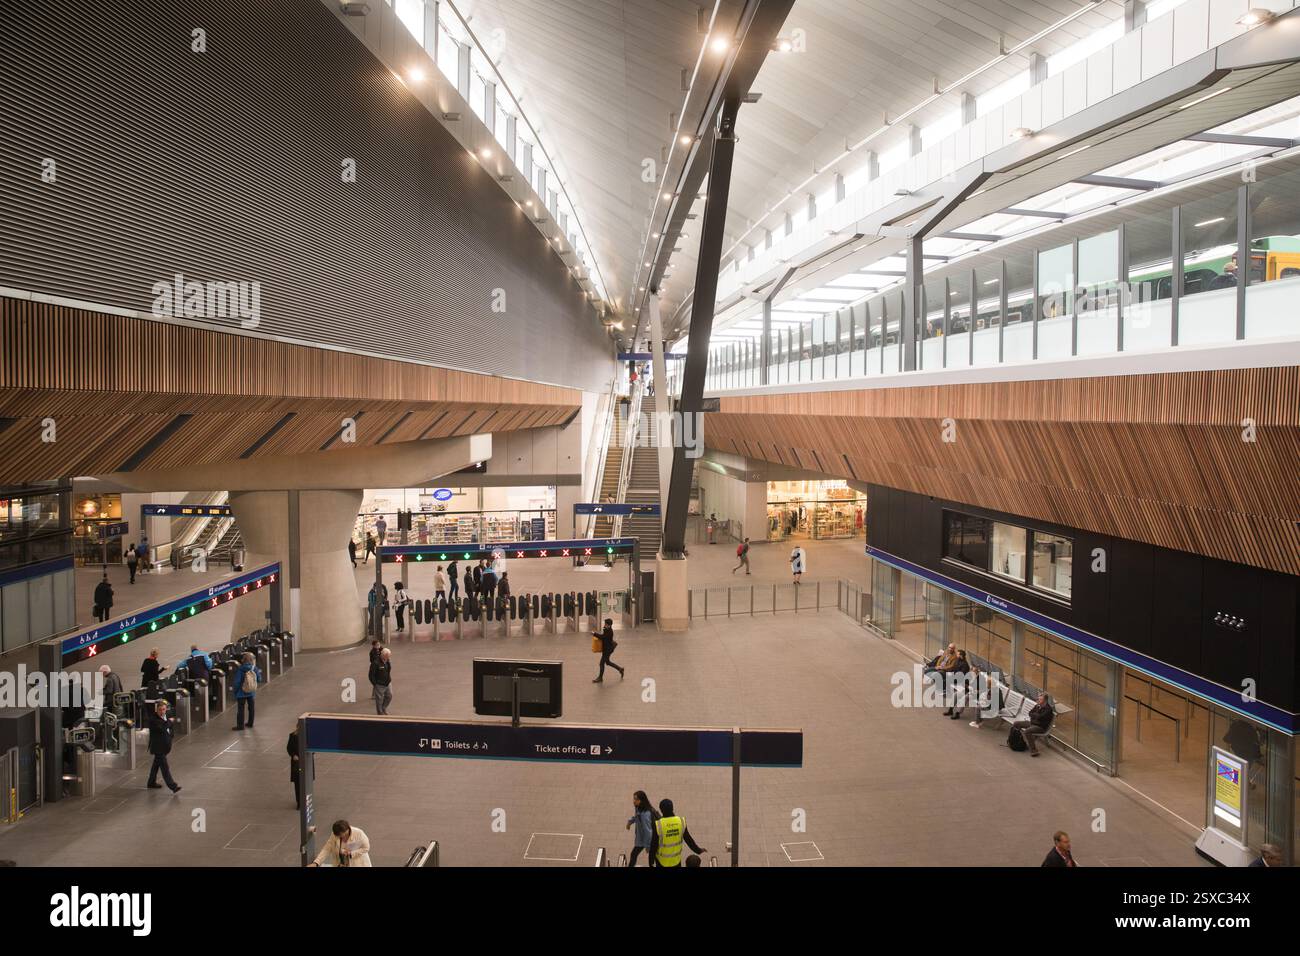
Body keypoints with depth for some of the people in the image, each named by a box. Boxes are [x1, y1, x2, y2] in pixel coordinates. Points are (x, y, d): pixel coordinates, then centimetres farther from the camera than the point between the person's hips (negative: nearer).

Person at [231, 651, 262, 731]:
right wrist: (259, 672, 17)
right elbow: (259, 680, 0)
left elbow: (237, 683, -14)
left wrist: (235, 693, -2)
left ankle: (240, 725, 7)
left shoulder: (240, 670, -16)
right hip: (252, 693, 3)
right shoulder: (255, 669, -10)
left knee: (240, 709, 5)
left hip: (241, 693, -3)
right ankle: (250, 723, 26)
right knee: (251, 708, 17)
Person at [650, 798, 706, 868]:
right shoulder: (681, 821, -10)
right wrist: (698, 850, 15)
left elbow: (654, 844, -14)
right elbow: (688, 839, 0)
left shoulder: (658, 825, -20)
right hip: (676, 860, 3)